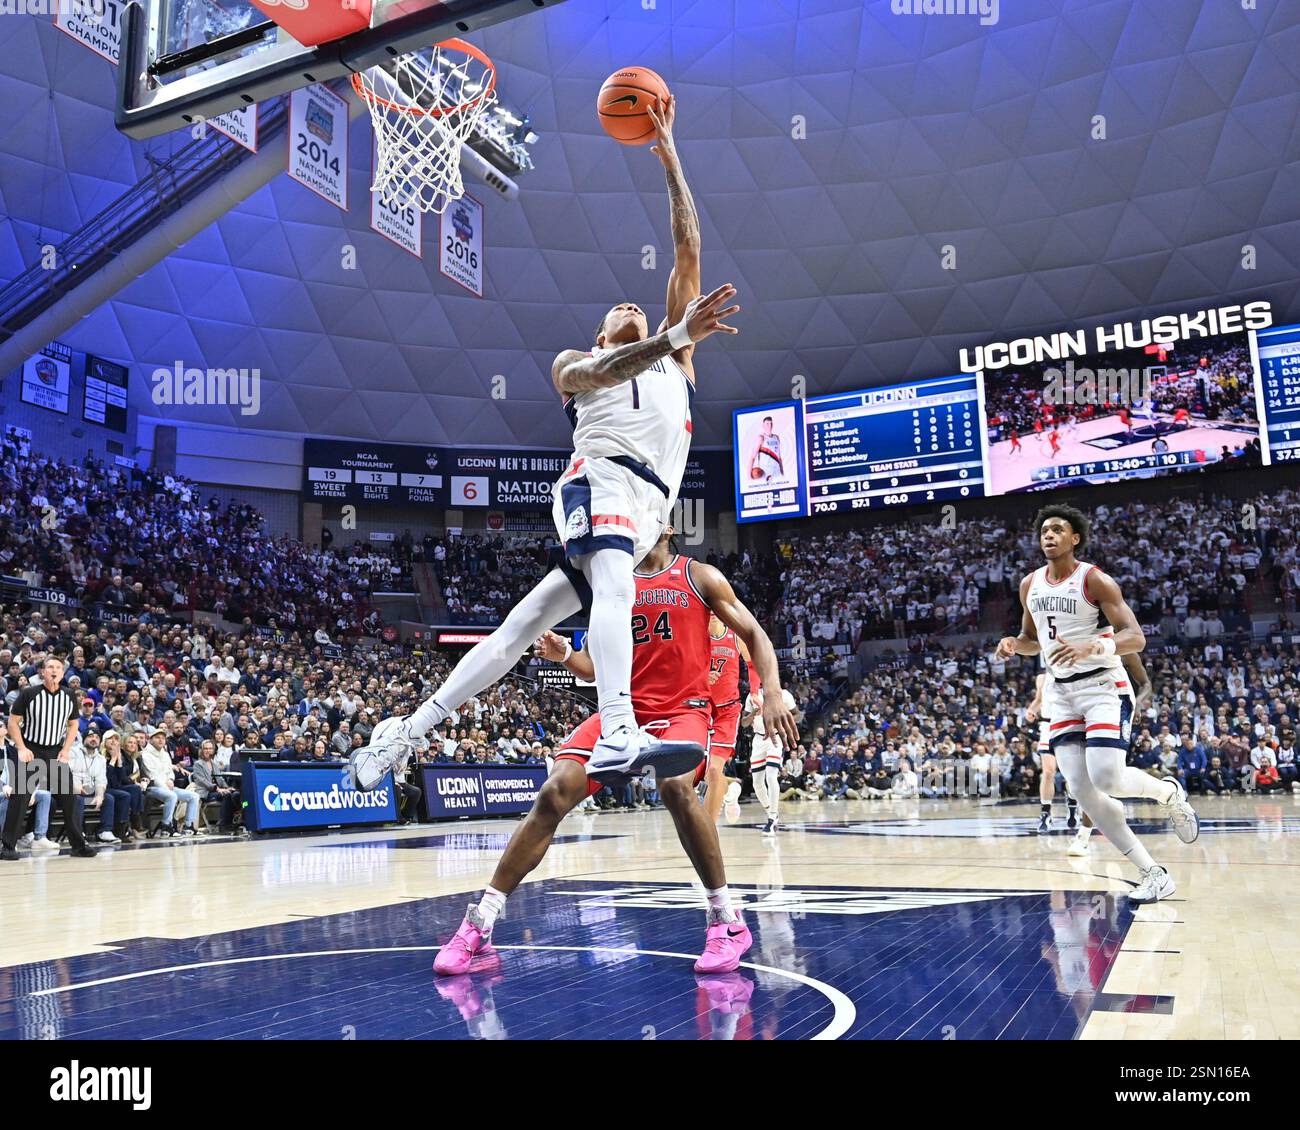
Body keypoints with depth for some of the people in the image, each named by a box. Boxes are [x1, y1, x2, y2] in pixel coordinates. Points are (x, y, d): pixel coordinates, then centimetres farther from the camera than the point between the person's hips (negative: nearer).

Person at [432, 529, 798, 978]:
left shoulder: (699, 576, 5)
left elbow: (754, 635, 5)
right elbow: (595, 667, 16)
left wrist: (773, 694, -9)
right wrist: (564, 654, -6)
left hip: (682, 709, -3)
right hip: (623, 707, 3)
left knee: (675, 786, -35)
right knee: (554, 793, -17)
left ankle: (726, 919, -17)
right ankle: (479, 926, -8)